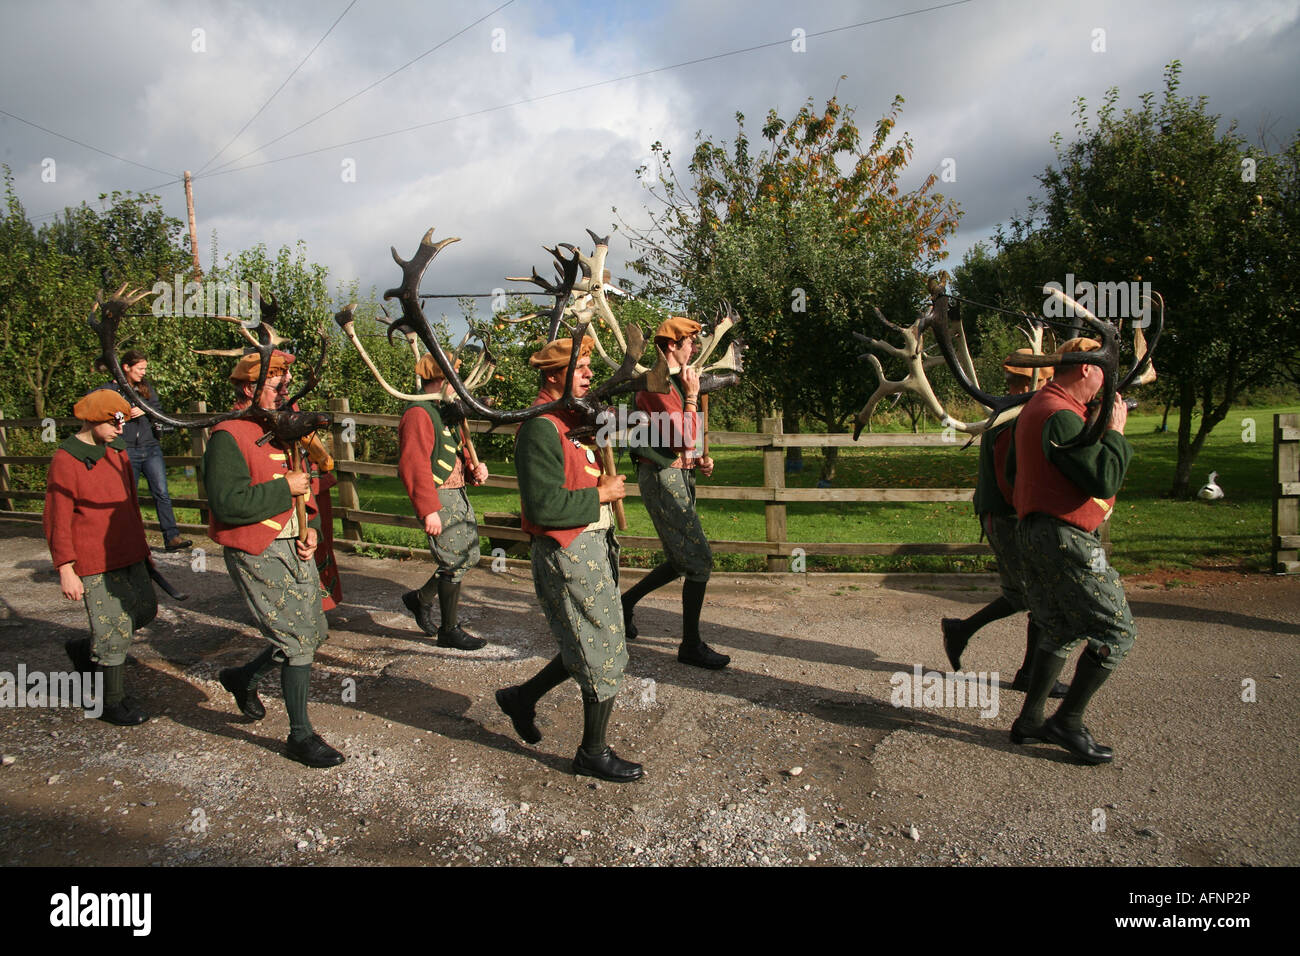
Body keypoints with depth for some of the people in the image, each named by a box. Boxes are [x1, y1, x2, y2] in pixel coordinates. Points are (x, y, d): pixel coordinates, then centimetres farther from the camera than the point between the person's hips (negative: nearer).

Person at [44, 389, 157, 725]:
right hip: (95, 562, -8)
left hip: (129, 555, 8)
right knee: (114, 630, -2)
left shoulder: (117, 452, 10)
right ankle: (113, 703, 13)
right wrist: (66, 570, -13)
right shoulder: (65, 461, -13)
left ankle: (85, 650, 36)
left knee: (145, 610, 15)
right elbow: (58, 521, -12)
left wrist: (142, 544, 25)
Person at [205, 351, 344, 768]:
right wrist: (285, 489, -19)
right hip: (257, 555, -9)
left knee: (314, 633, 15)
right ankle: (300, 735, 10)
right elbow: (229, 503, -26)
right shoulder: (229, 437, -15)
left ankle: (243, 678, 40)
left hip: (294, 548, 9)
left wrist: (311, 528, 7)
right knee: (298, 640, -6)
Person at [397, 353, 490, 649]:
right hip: (439, 498, -10)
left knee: (469, 556, 16)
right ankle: (449, 631, 11)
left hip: (458, 493, 10)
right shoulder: (419, 413, -16)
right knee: (455, 562, -4)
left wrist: (475, 468, 3)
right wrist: (428, 511, -25)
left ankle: (420, 599, 33)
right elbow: (414, 466, -23)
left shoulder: (445, 411, 17)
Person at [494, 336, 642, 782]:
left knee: (586, 645, 21)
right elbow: (544, 507, -25)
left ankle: (522, 697, 37)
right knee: (604, 655, 2)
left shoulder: (574, 419, 12)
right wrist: (600, 495, -17)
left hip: (595, 545, 10)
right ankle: (593, 754, 21)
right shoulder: (541, 428, -19)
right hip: (568, 555, -10)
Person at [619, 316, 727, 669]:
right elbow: (685, 439, -23)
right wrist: (692, 396, -14)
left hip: (676, 476, 10)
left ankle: (625, 602, 30)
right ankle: (691, 646, 4)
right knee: (699, 561, -7)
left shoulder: (674, 381, 18)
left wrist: (696, 461, 6)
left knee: (682, 561, 15)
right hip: (662, 478, -10)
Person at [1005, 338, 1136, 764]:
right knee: (1116, 631, -1)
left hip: (1033, 533, 11)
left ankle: (1029, 721, 22)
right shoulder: (1061, 417, -19)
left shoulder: (1037, 406, 16)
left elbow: (1013, 470, 24)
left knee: (1060, 630, 19)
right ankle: (1068, 721, 5)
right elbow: (1105, 480, -24)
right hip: (1064, 538, -11)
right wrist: (1115, 432, -9)